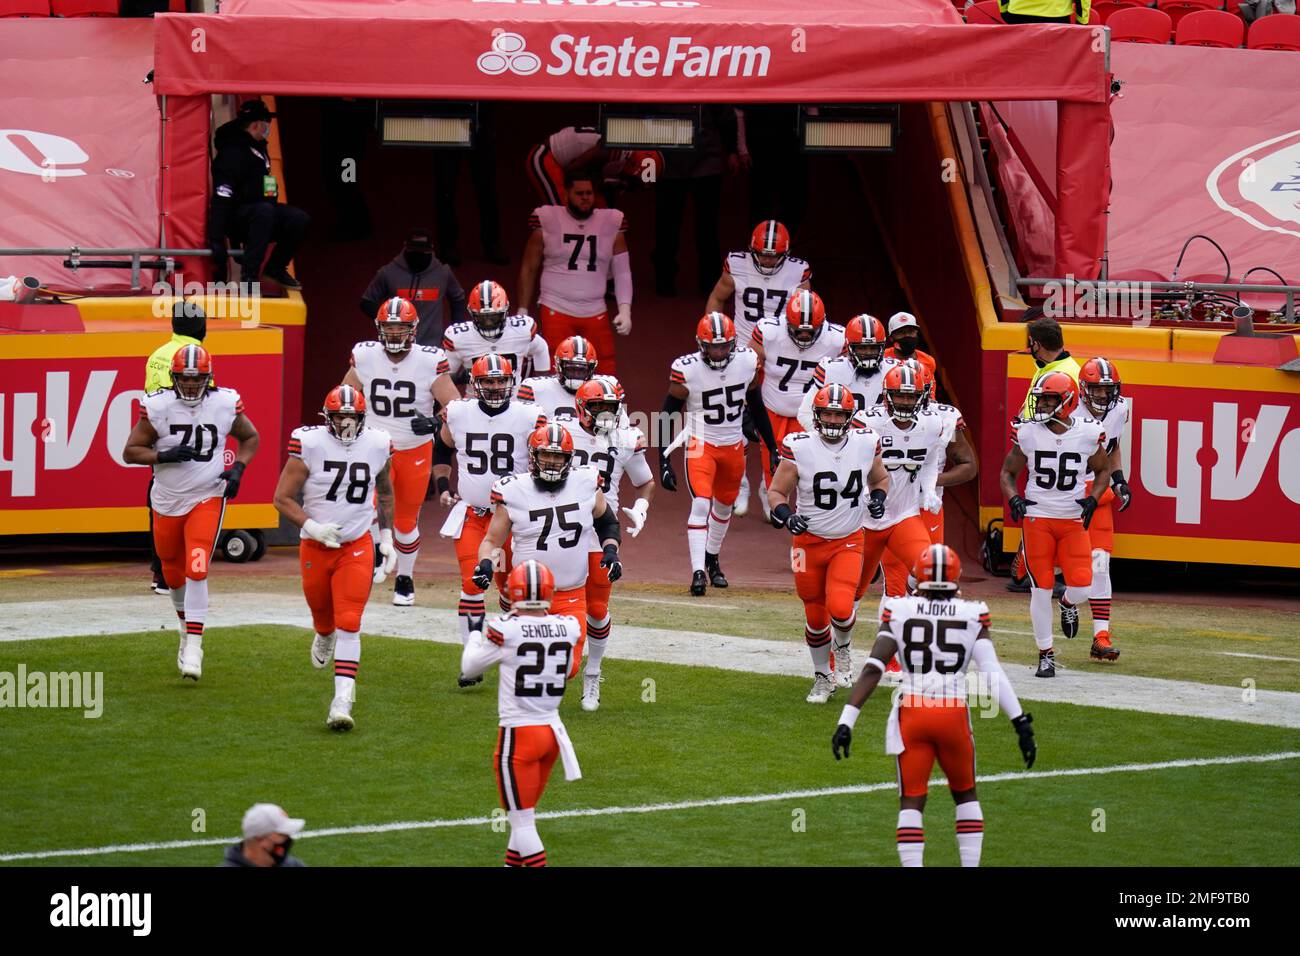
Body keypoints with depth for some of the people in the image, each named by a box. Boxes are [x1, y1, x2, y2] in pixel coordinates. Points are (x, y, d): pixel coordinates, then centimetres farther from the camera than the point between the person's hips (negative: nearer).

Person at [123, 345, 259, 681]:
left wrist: (237, 470, -6)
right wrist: (165, 456, -22)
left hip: (207, 499, -2)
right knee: (173, 574, 16)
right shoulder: (158, 406, -11)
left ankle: (193, 647, -15)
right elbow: (130, 452, -6)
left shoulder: (225, 404, -7)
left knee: (197, 571, -17)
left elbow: (250, 438, 12)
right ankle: (187, 625, 44)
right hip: (167, 501, 2)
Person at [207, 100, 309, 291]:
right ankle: (249, 276, -37)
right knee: (264, 211, -39)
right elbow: (221, 198, -27)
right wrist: (216, 239, -31)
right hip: (234, 217, -9)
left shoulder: (259, 148, 10)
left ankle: (275, 268, 6)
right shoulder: (233, 152, -21)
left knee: (300, 219, -11)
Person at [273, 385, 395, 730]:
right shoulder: (310, 445, -12)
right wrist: (312, 527, -20)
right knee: (322, 611, 19)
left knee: (349, 624, -12)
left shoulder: (377, 445, -2)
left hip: (357, 546, 0)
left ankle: (343, 701, -17)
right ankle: (325, 637, 58)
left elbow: (385, 493, 18)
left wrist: (386, 537, 15)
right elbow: (283, 498, -8)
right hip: (315, 546, 0)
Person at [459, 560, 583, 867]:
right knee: (524, 816, 22)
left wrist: (474, 638, 20)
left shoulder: (506, 630, -16)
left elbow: (469, 669, 0)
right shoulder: (568, 628, -3)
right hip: (552, 730, 6)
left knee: (522, 820, -1)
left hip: (518, 735, -6)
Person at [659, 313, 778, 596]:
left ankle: (712, 559, 39)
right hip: (701, 444, -4)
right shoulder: (686, 371, -19)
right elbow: (667, 416, -10)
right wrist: (664, 463, -12)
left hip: (733, 445, 4)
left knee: (724, 505, 17)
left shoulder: (747, 363, -9)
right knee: (701, 504, -18)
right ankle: (698, 572, -18)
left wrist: (772, 448, 11)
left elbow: (757, 408, 8)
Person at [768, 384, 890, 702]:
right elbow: (777, 492, -3)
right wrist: (786, 517, -22)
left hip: (848, 542, 0)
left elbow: (880, 479, 16)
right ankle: (823, 678, 31)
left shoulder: (865, 444, -5)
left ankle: (843, 647, 16)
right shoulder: (799, 447, -12)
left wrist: (878, 498, -5)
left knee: (840, 608, -19)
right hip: (809, 542, 0)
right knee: (815, 615, 9)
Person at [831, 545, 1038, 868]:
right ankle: (970, 864, 17)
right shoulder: (971, 616, -1)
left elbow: (873, 669, -7)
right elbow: (993, 674, -7)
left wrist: (846, 722, -6)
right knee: (965, 794, 21)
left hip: (911, 715, 0)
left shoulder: (899, 612, 0)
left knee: (911, 801, 6)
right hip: (954, 716, 0)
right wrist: (1022, 723, -3)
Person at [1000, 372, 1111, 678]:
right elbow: (1008, 472, 8)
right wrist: (1013, 498, -11)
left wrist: (1092, 499, -3)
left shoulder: (1088, 434, -5)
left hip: (1074, 520, 0)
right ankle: (1046, 655, 12)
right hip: (1037, 519, 0)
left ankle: (1068, 603, 30)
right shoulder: (1028, 434, -5)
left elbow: (1103, 469, 13)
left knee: (1081, 585, -10)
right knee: (1041, 588, -2)